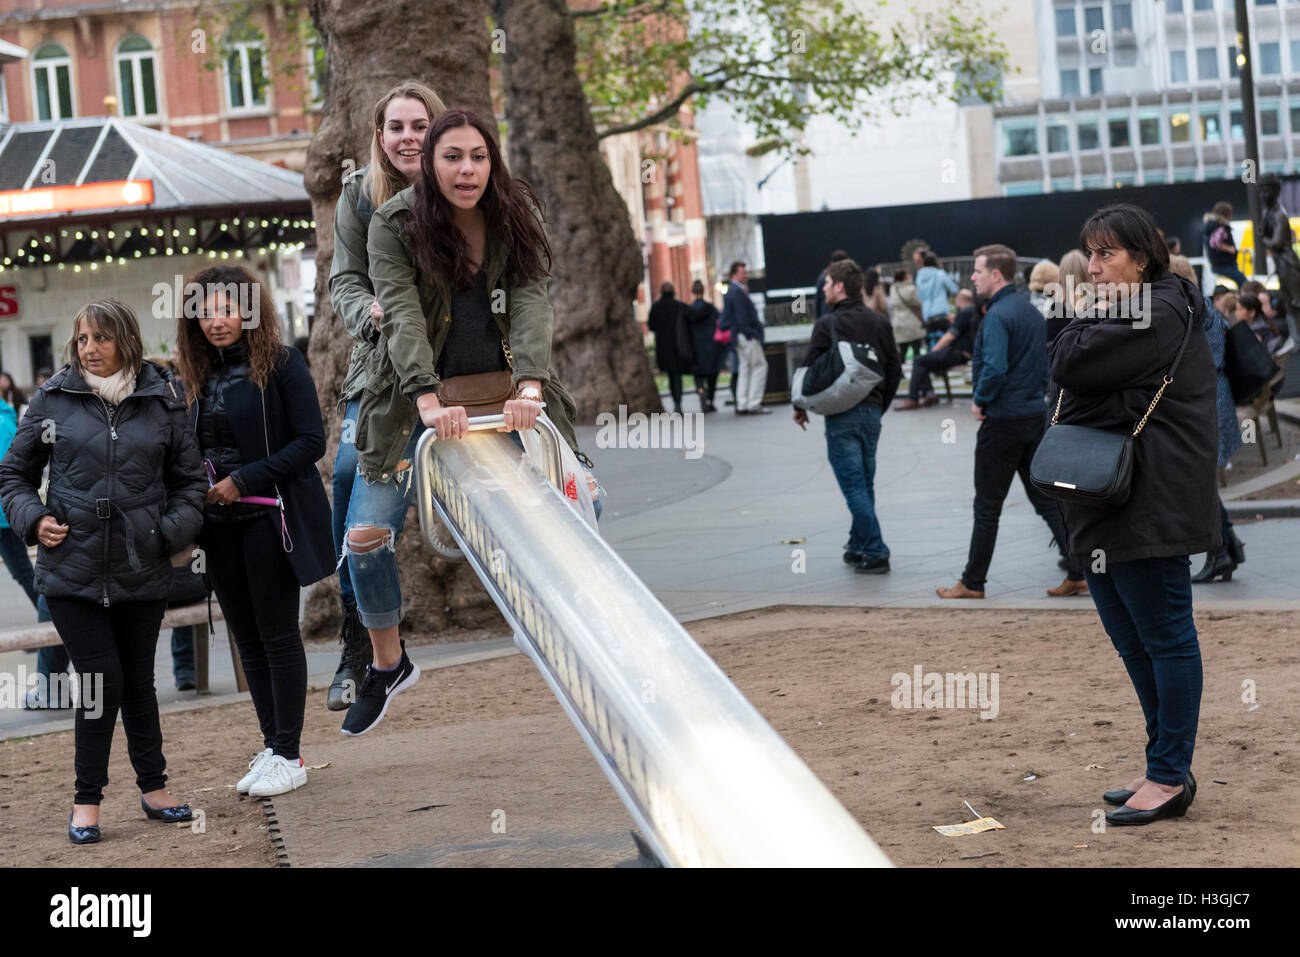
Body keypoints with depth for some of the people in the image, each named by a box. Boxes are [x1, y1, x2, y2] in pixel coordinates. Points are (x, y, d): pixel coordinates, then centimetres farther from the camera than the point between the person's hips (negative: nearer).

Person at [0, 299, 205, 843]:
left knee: (138, 681, 12)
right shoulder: (54, 400, 1)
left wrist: (173, 529, -5)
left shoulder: (162, 403, 2)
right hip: (72, 569, -1)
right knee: (102, 681, -4)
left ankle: (154, 788, 26)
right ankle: (87, 800, 11)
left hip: (142, 572, 1)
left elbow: (190, 480, 11)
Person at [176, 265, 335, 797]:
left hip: (270, 519, -6)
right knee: (247, 640, 10)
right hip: (220, 526, 6)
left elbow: (311, 441, -13)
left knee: (277, 635, -1)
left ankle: (288, 756, 5)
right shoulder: (199, 376, 11)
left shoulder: (281, 364, -7)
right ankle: (271, 747, 18)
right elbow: (194, 450, 17)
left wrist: (244, 481, -17)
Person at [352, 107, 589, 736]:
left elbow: (531, 303, -19)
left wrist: (529, 387, -36)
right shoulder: (395, 224, -14)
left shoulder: (515, 217, -7)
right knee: (366, 536, -8)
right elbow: (403, 315, -26)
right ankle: (388, 665, 15)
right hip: (418, 394, -2)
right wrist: (430, 402, -41)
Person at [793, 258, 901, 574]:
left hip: (841, 414, -6)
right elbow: (894, 370, 12)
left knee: (854, 485, -5)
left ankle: (875, 553, -9)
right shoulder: (880, 322, 8)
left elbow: (811, 369, -10)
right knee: (864, 484, 16)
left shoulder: (828, 324, -11)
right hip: (871, 412, 6)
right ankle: (858, 546, 23)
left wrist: (801, 407, 5)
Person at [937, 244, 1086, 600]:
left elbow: (994, 368, -28)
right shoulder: (1031, 311, 12)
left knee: (987, 506, 2)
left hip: (1003, 420, -8)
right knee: (1046, 499, 11)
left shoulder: (997, 316, -17)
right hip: (1036, 416, 8)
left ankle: (973, 583, 10)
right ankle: (1077, 573, 6)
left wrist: (980, 400, -14)